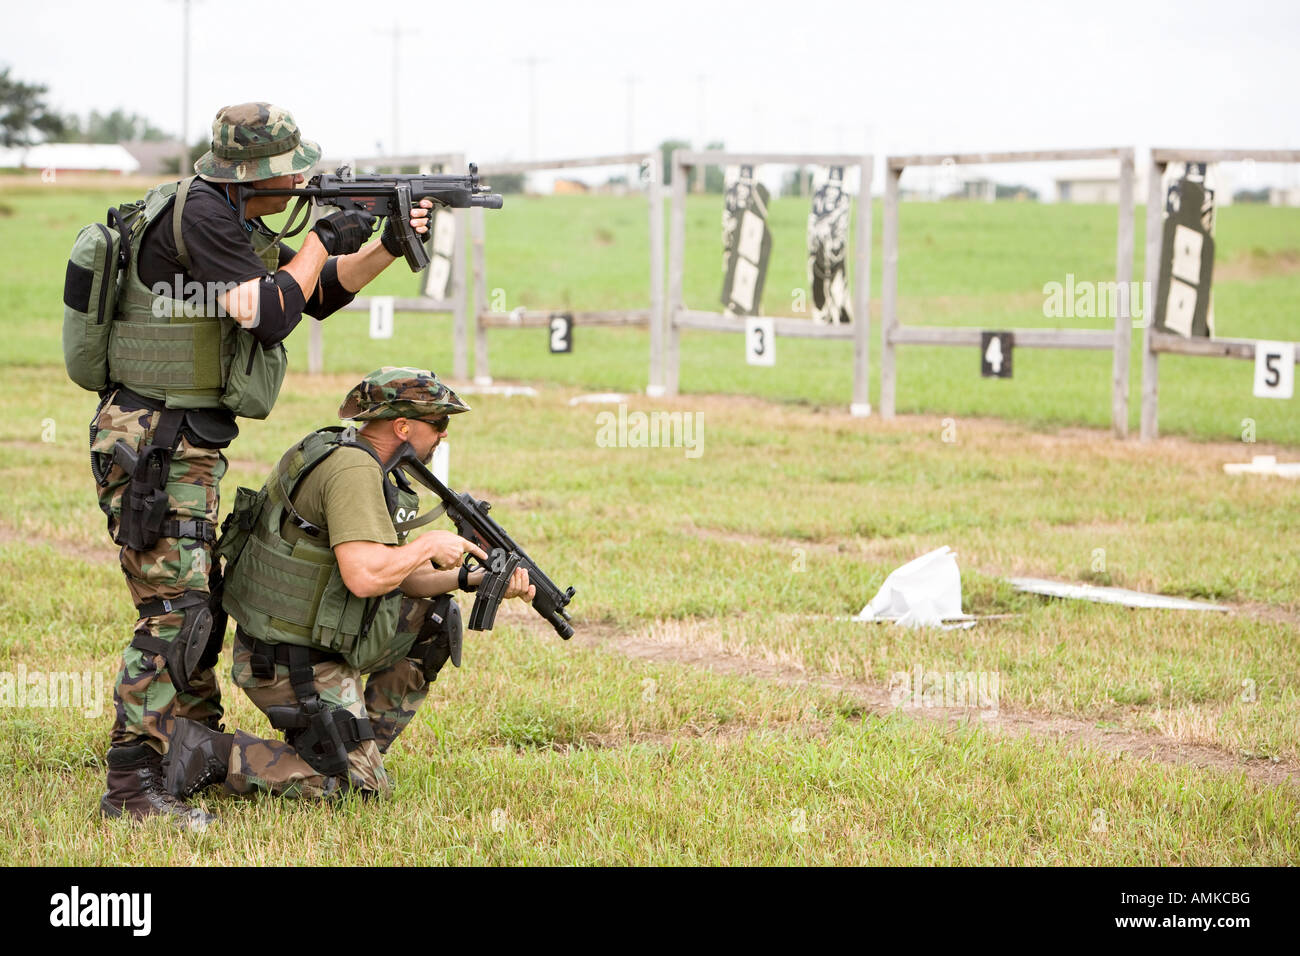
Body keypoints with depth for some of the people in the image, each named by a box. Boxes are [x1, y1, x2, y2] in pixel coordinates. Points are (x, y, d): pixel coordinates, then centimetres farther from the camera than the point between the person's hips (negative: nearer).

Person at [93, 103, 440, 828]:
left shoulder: (238, 223, 14)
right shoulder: (198, 212, -17)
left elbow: (321, 292, 24)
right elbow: (272, 314, -21)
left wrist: (390, 246, 9)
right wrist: (323, 240, -8)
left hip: (190, 446, 10)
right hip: (152, 444, -10)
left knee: (199, 605, 18)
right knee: (174, 609, -12)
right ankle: (131, 785, -11)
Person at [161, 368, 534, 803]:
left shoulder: (366, 463, 9)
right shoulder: (353, 469, -22)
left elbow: (396, 573, 13)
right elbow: (364, 577, -33)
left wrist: (474, 580, 1)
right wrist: (429, 545, -16)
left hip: (319, 637, 10)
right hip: (288, 663, -10)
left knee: (433, 622, 14)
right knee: (361, 785, -5)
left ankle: (359, 744, 17)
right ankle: (213, 752, -7)